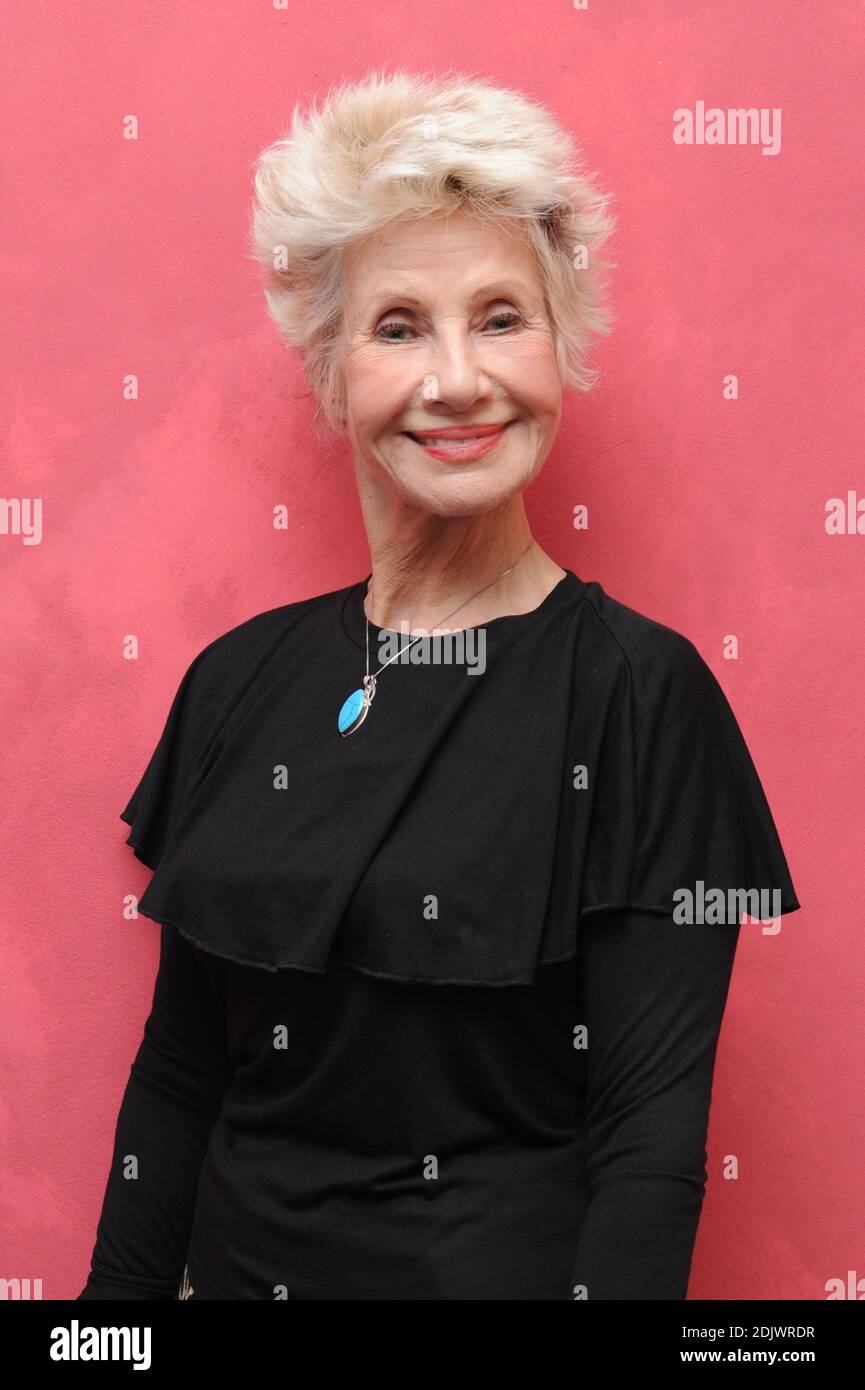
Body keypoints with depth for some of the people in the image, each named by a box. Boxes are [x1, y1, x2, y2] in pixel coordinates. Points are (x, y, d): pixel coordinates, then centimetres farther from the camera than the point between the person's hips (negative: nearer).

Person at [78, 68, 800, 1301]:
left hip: (510, 1263, -4)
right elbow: (179, 1062, 4)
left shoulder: (640, 690, -13)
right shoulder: (242, 680, -1)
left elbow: (654, 1128, -14)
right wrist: (120, 1290, 3)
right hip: (242, 1259, 4)